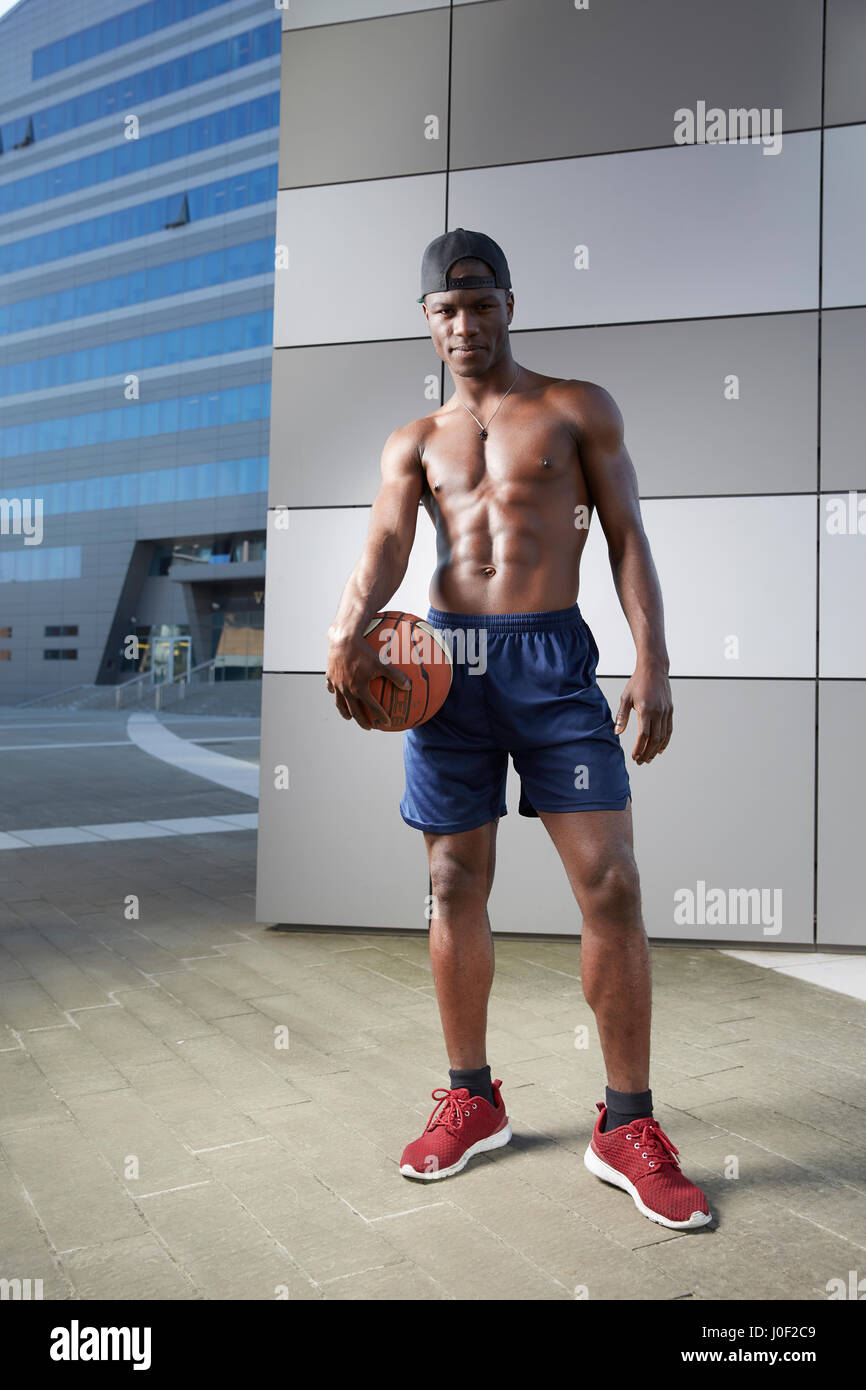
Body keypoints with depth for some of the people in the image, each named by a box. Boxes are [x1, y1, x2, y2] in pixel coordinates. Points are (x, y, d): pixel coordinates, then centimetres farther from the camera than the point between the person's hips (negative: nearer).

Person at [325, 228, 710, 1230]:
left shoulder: (578, 410, 10)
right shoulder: (414, 441, 16)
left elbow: (627, 537, 5)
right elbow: (383, 545, 0)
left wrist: (652, 661, -8)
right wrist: (347, 630, -21)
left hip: (553, 660, -2)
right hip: (446, 661, 2)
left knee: (611, 884, -7)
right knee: (456, 887, 6)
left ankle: (627, 1125, 8)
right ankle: (472, 1098, 23)